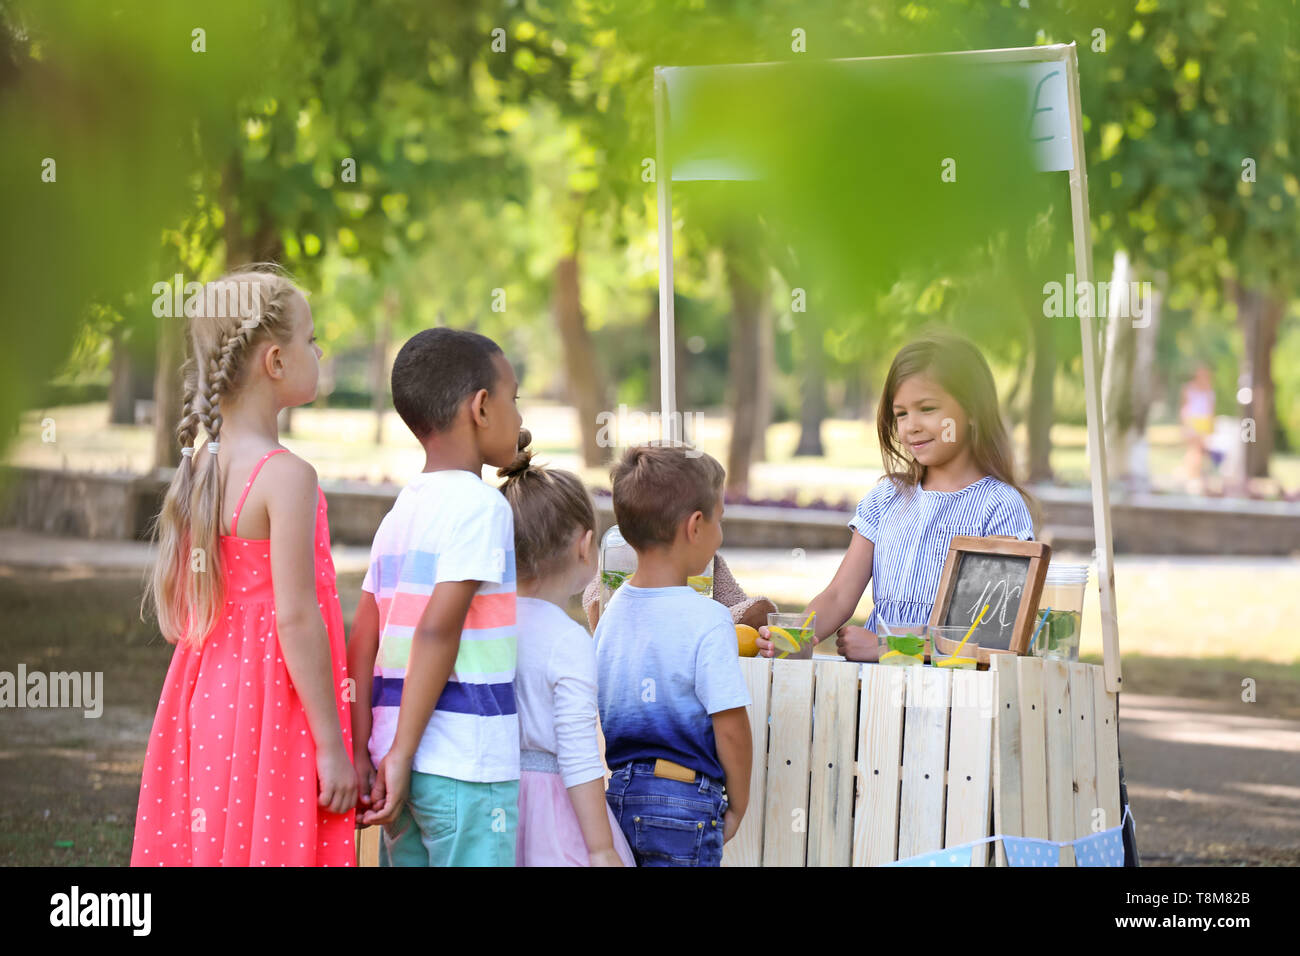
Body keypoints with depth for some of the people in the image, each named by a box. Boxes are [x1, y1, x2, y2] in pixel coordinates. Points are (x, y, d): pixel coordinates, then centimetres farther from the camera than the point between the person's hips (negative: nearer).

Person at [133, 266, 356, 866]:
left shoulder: (197, 470, 8)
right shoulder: (287, 476, -15)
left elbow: (171, 619, 11)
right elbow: (296, 618, -18)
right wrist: (332, 746, -14)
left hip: (204, 700, 8)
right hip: (270, 707, -8)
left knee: (206, 845, 11)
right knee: (266, 848, -3)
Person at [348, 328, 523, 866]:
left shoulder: (399, 514, 14)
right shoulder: (479, 505, -10)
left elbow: (363, 642, 10)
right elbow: (438, 630, -18)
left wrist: (362, 753, 8)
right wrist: (402, 754, -18)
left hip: (406, 762, 8)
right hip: (467, 763, -8)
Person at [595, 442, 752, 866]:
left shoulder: (613, 609, 6)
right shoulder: (707, 621, -15)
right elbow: (730, 725, -14)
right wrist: (737, 806, 0)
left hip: (617, 794, 7)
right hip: (684, 800, -7)